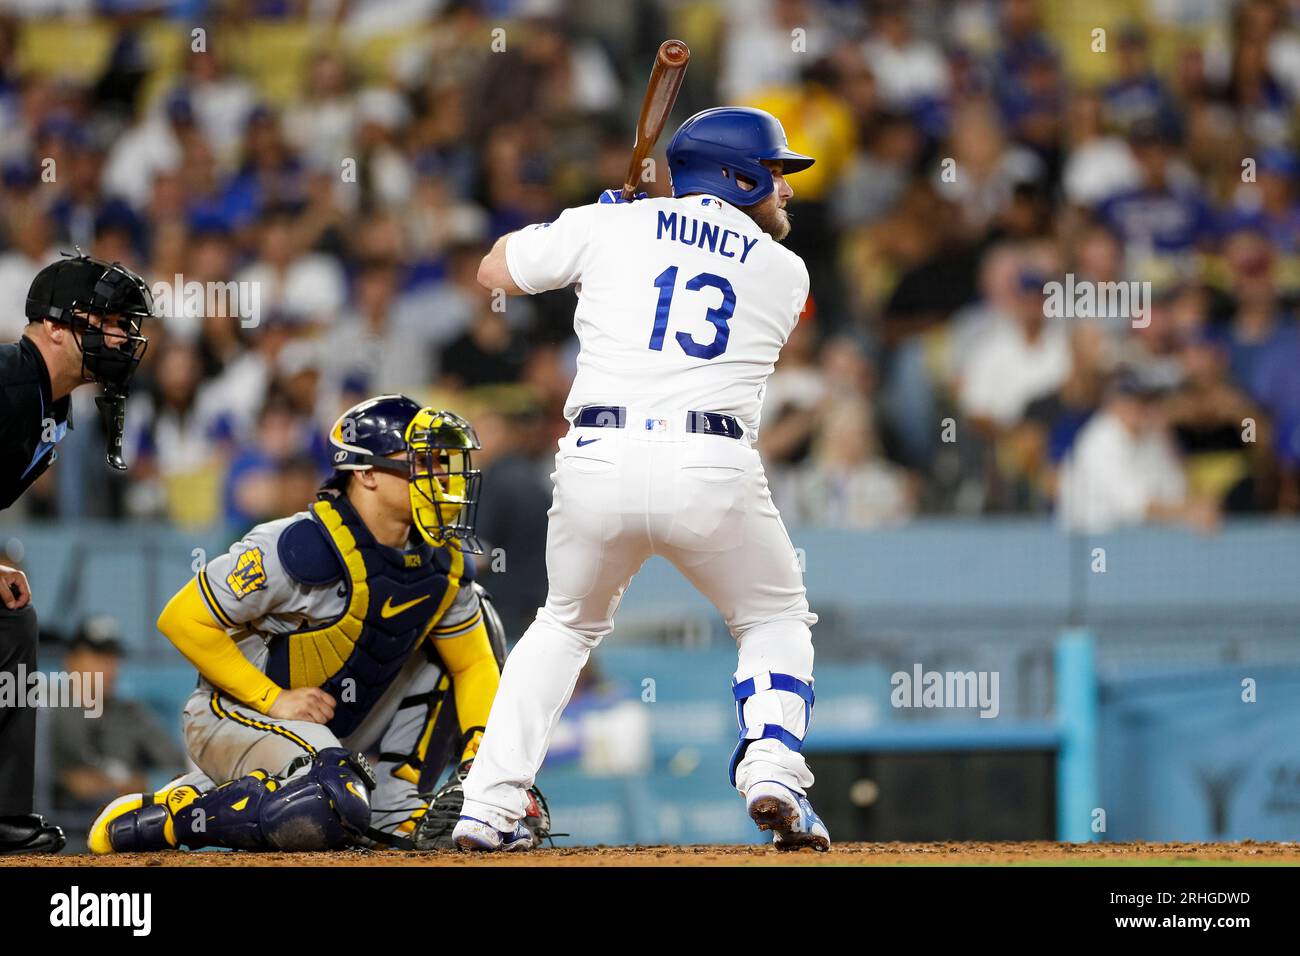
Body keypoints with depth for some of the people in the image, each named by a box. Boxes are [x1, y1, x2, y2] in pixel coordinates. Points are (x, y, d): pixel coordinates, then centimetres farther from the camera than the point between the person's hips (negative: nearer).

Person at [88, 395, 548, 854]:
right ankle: (152, 816, -17)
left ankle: (395, 808, 3)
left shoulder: (442, 561, -4)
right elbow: (183, 619, -22)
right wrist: (274, 700, -21)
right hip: (236, 716, -8)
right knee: (330, 811, -38)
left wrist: (476, 766, -10)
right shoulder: (300, 548, -26)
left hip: (336, 726, 8)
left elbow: (475, 665, 7)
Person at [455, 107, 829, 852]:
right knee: (776, 622, 22)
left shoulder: (613, 227, 12)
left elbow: (495, 271, 22)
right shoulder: (785, 273, 14)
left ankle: (490, 809, 16)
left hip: (599, 460, 1)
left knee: (568, 624, 26)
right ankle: (774, 775, -3)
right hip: (715, 471, -1)